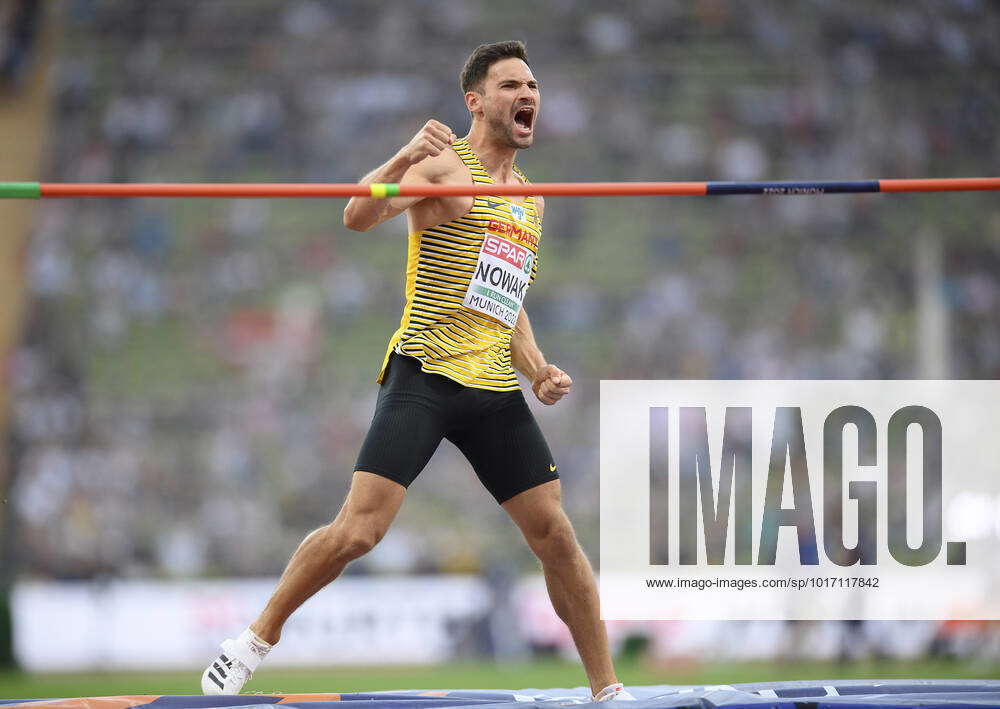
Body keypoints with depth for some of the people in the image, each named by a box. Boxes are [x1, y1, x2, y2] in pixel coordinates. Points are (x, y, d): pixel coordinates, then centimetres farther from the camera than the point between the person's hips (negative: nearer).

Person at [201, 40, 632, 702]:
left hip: (495, 390, 6)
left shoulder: (530, 199, 20)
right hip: (425, 375, -6)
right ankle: (257, 641, 3)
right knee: (358, 529, -14)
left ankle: (609, 690, 11)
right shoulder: (445, 166, -3)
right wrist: (404, 160, -36)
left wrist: (537, 369, 13)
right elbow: (358, 216, -19)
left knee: (556, 535, 3)